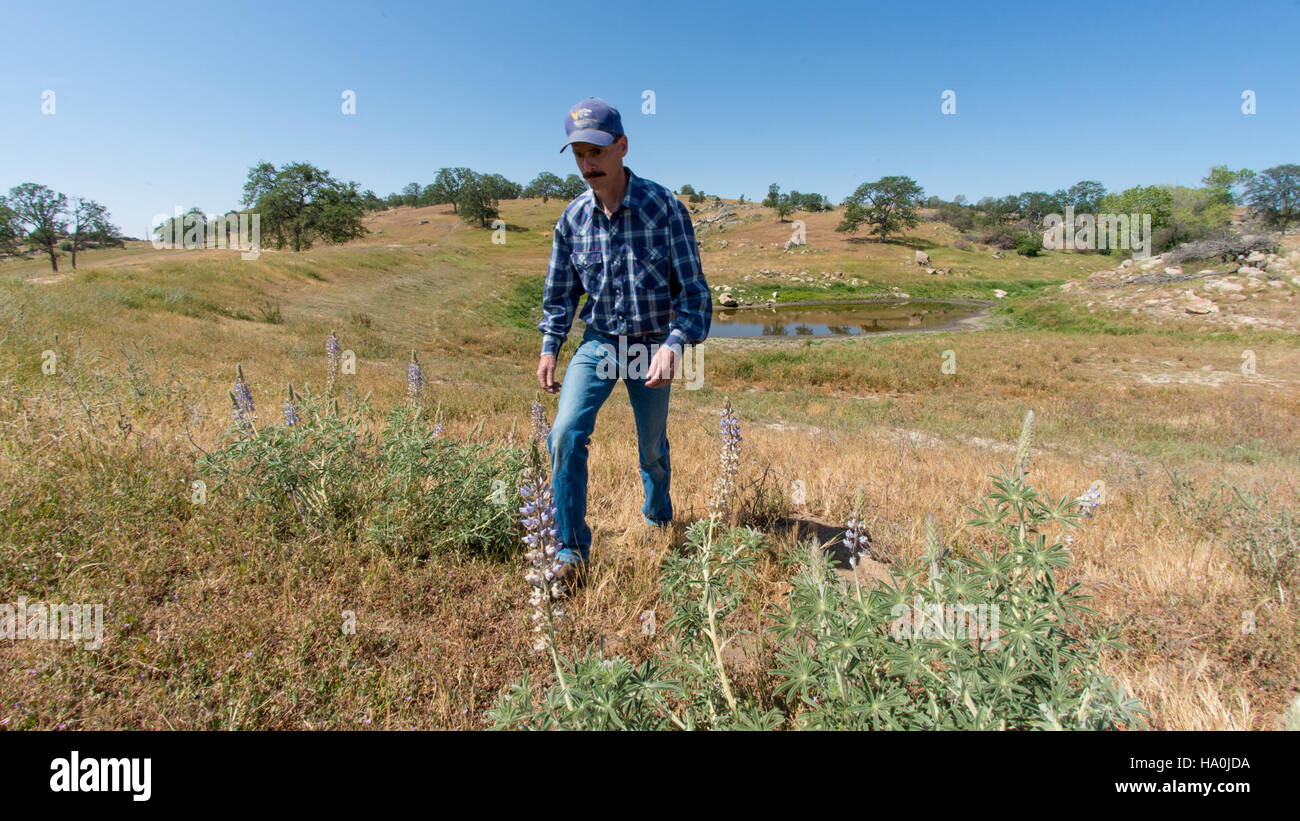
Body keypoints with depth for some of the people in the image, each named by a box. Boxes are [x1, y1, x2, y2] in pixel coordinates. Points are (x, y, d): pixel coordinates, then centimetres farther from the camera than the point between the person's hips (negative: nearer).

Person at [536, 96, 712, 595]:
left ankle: (658, 519, 43)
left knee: (652, 447, 13)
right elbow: (560, 292, 10)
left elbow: (693, 288, -12)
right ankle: (572, 551, -4)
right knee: (566, 433, -17)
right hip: (597, 344, 2)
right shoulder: (573, 218, -2)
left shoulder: (663, 207, -13)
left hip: (651, 349, -2)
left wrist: (673, 345, -26)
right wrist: (549, 348, 1)